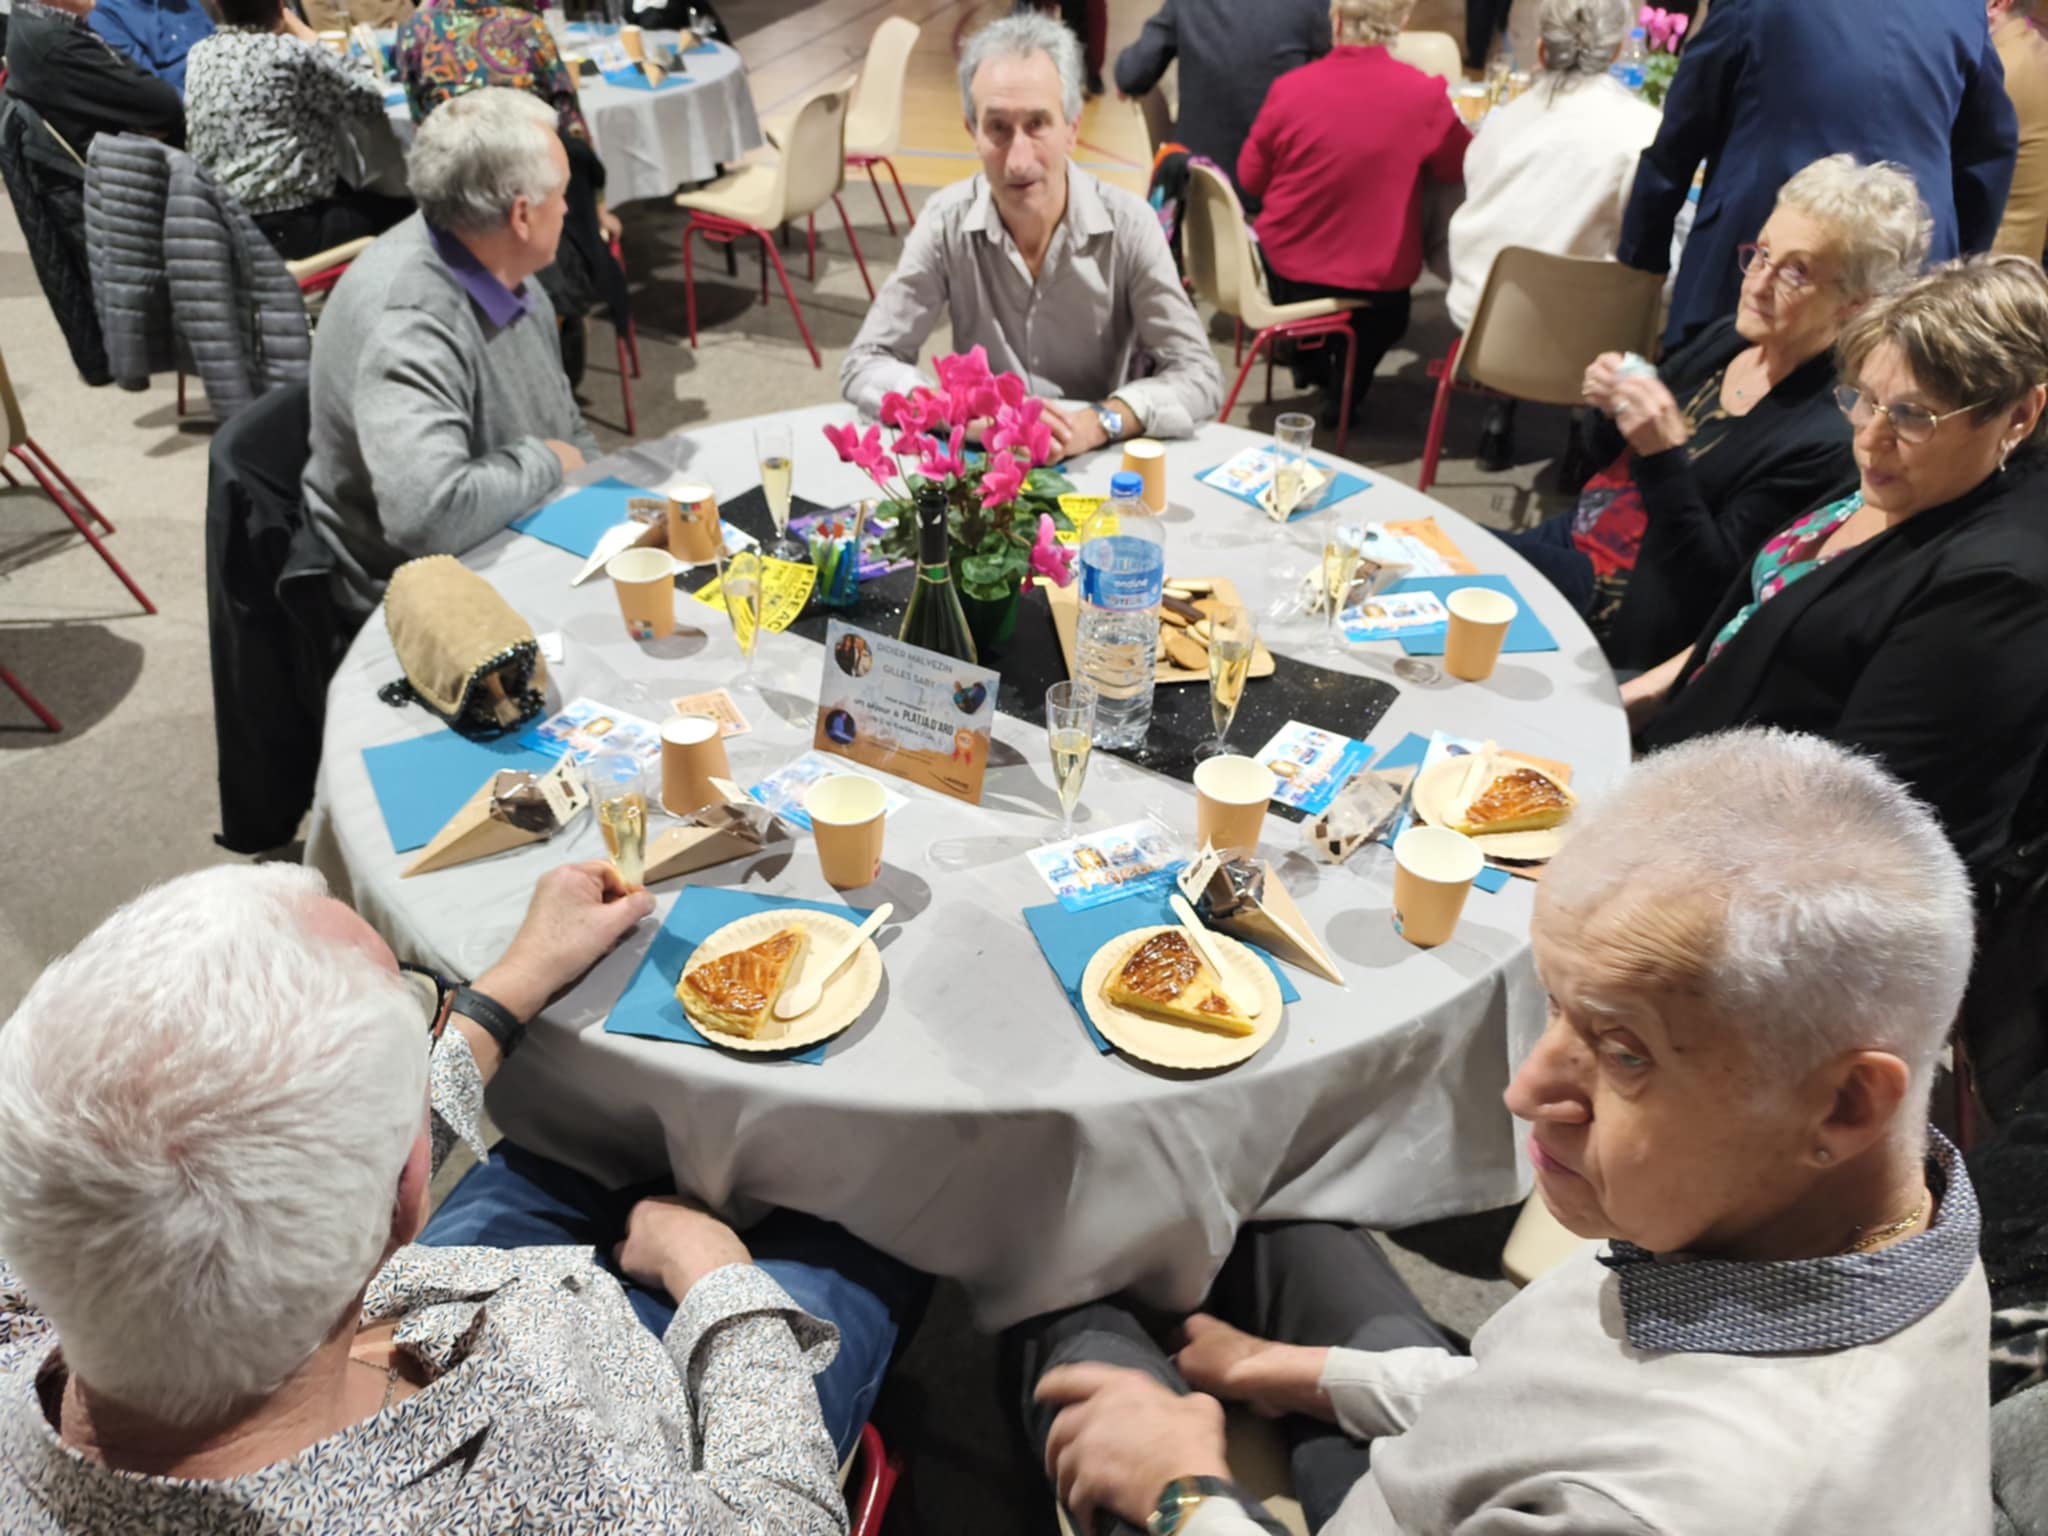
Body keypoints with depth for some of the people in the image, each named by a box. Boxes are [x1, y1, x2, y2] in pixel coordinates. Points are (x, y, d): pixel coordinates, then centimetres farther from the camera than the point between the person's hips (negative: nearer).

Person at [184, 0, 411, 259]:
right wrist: (310, 38, 7)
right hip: (289, 228, -8)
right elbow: (372, 98, -1)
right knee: (403, 210, 13)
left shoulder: (200, 54, 7)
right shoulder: (290, 54, -14)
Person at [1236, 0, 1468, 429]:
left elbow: (1250, 179, 1)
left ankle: (1311, 359, 41)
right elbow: (1460, 167, 5)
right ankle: (1346, 389, 30)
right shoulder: (1424, 94, -13)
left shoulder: (1290, 88, -13)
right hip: (1380, 281, 0)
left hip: (1288, 270, 1)